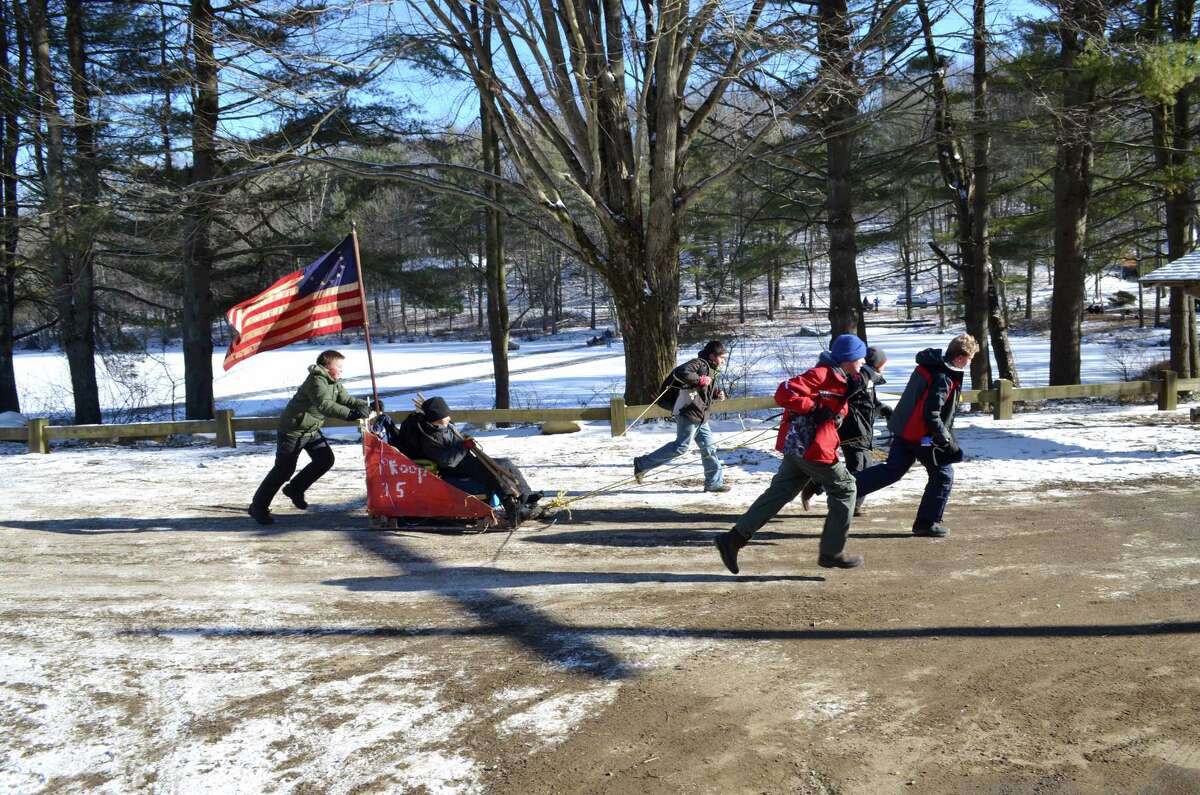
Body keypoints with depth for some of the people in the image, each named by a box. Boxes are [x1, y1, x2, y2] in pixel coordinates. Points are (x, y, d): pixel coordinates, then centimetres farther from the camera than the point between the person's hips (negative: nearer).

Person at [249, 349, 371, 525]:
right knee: (284, 469, -7)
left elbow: (347, 400, 1)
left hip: (312, 431, 9)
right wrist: (350, 414, -46)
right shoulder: (316, 381, -25)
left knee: (325, 459, 2)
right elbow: (324, 405, -39)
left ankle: (295, 490, 18)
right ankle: (258, 506, 4)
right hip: (293, 430, -9)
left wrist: (364, 405, -18)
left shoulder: (335, 383, 5)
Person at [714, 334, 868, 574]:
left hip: (798, 445, 10)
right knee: (844, 489, 3)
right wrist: (815, 408, -20)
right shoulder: (822, 374, -15)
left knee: (779, 493, 8)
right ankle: (832, 553, 10)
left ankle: (733, 539, 5)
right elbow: (785, 394, -23)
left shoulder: (839, 380, 17)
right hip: (811, 447, -10)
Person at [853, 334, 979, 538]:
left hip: (905, 429, 9)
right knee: (943, 475, 5)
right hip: (922, 436, -9)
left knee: (892, 469, 16)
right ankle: (927, 523, 10)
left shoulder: (928, 367, 8)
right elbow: (931, 415, -25)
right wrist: (947, 441, -15)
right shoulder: (943, 379, -22)